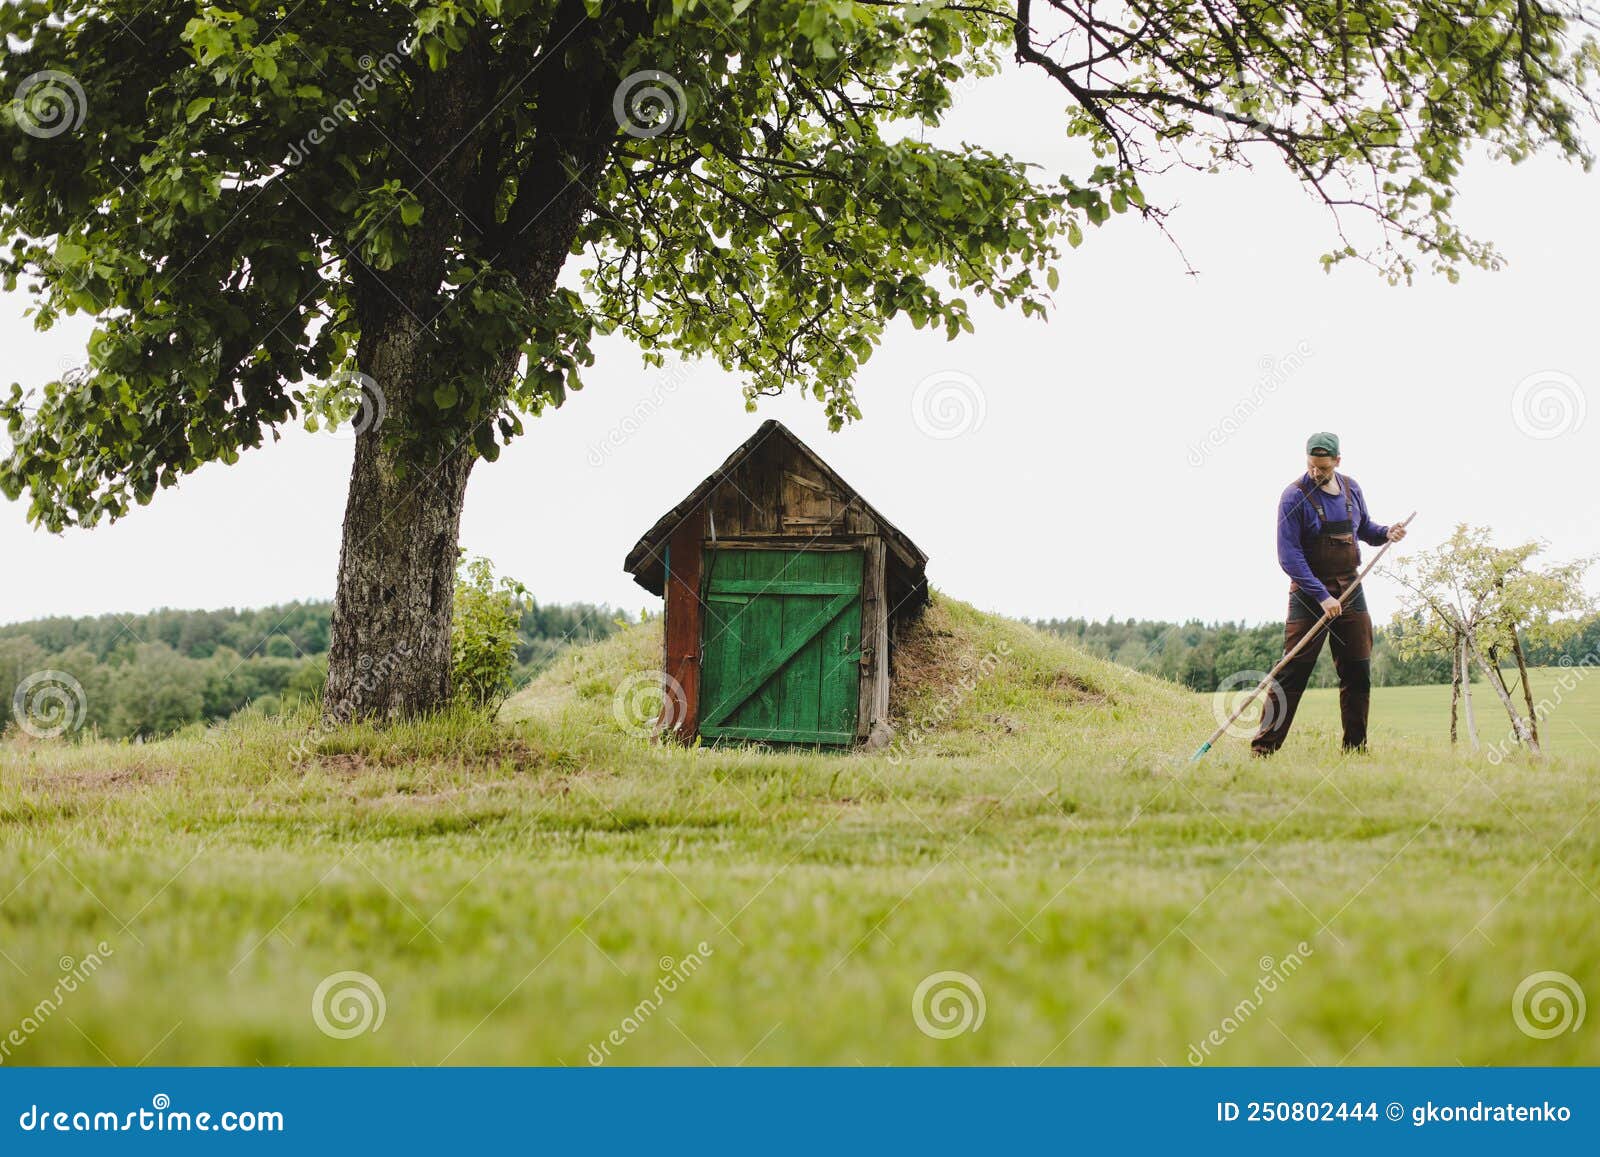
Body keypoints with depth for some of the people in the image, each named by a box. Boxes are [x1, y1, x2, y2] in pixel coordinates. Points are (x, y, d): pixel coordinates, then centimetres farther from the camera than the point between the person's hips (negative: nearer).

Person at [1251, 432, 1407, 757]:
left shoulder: (1351, 489, 6)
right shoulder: (1295, 496, -12)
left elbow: (1364, 528, 24)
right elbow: (1289, 556, -16)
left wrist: (1385, 533, 0)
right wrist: (1322, 596, -21)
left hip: (1350, 591, 6)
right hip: (1309, 592, -6)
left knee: (1358, 672, 6)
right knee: (1292, 673, -9)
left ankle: (1355, 750, 16)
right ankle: (1262, 749, -7)